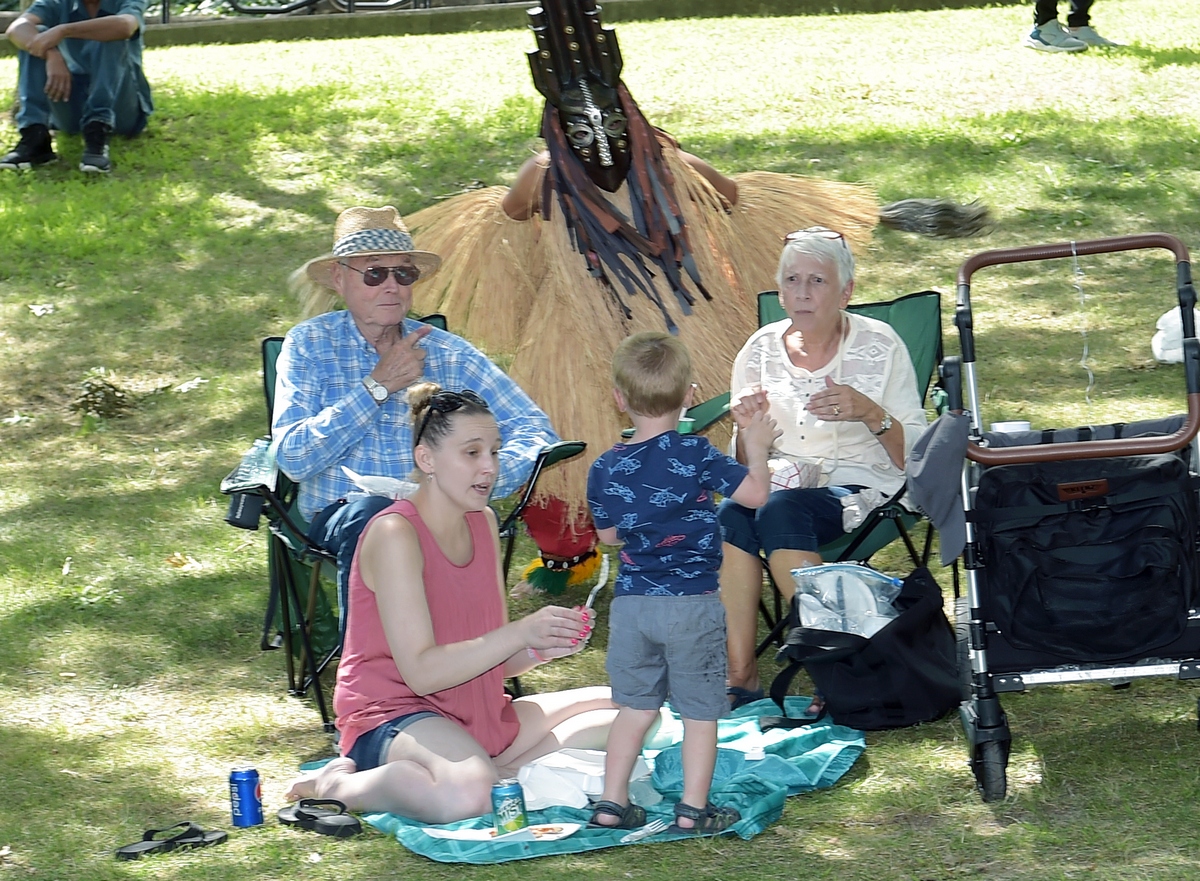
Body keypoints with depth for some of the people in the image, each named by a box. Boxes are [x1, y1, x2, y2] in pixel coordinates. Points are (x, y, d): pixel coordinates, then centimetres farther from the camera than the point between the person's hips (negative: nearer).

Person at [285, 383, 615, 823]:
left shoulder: (483, 522, 10)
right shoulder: (394, 534, -16)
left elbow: (494, 660, 8)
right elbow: (420, 671, -23)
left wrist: (543, 646, -14)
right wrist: (523, 632, -29)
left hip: (477, 716, 9)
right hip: (393, 718, -9)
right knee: (467, 795, -41)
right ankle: (337, 784, -13)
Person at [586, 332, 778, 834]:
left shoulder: (605, 469, 1)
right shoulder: (694, 455, -12)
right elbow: (755, 494, -10)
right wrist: (756, 448, 6)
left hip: (630, 603, 4)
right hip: (692, 604, -4)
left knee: (635, 706, 16)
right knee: (700, 710, 7)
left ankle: (611, 804, 15)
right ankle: (693, 809, 7)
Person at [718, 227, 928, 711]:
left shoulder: (879, 345, -1)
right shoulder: (761, 349, 8)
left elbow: (914, 455, -4)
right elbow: (745, 465, 12)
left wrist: (871, 414, -22)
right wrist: (747, 429, -11)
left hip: (858, 488, -3)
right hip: (781, 484, 3)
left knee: (780, 510, -35)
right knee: (729, 514, -31)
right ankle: (739, 672, -29)